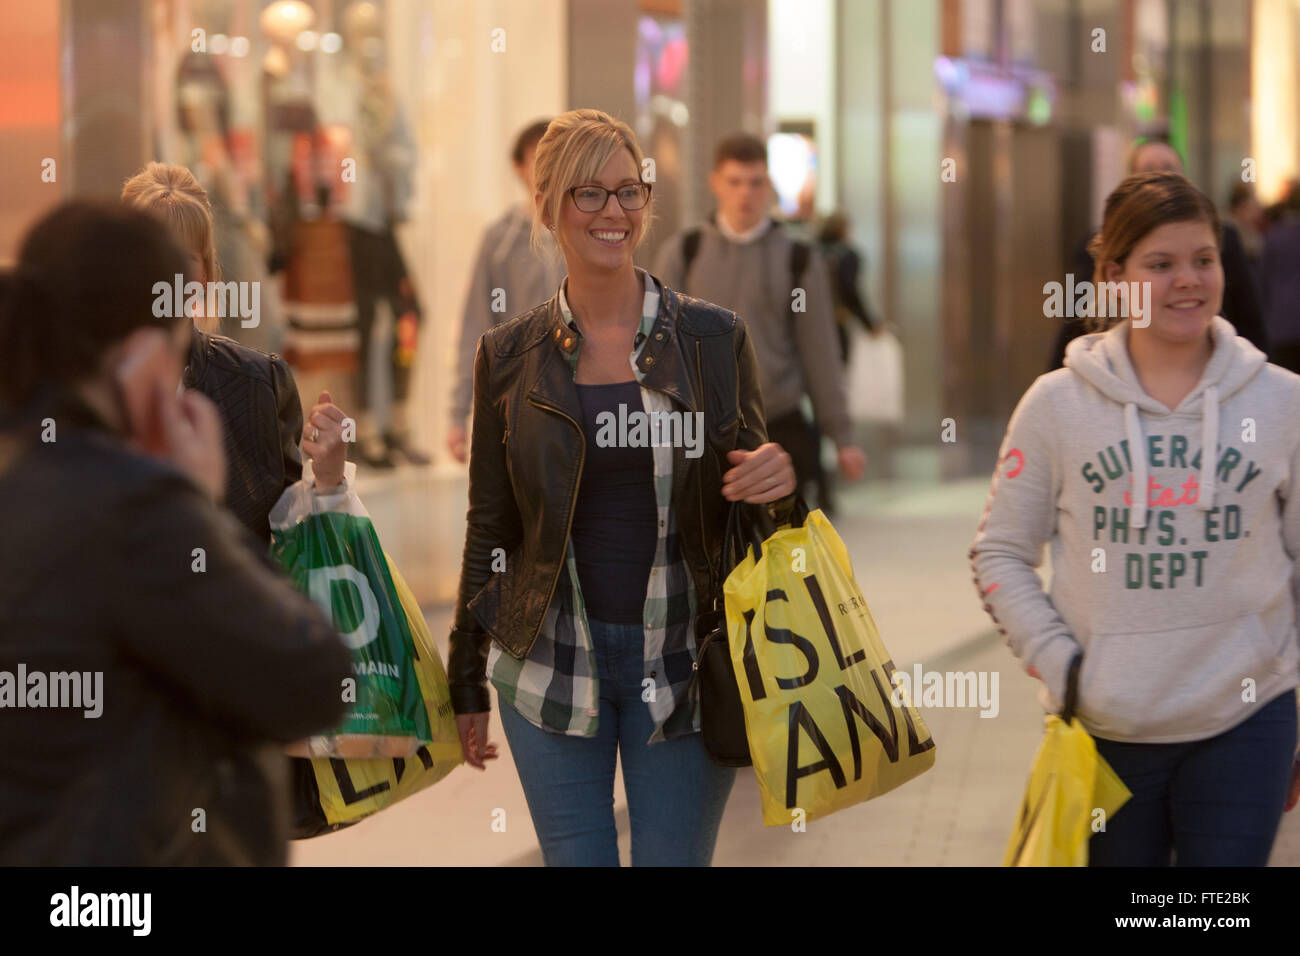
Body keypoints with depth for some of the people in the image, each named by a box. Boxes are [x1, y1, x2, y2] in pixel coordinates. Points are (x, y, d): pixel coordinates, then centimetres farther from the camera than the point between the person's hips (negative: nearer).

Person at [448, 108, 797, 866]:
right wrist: (467, 686, 11)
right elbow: (490, 531, 10)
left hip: (683, 664, 0)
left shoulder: (715, 340, 1)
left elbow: (752, 494, 9)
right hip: (553, 663, 1)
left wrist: (781, 483, -16)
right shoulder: (509, 357, 3)